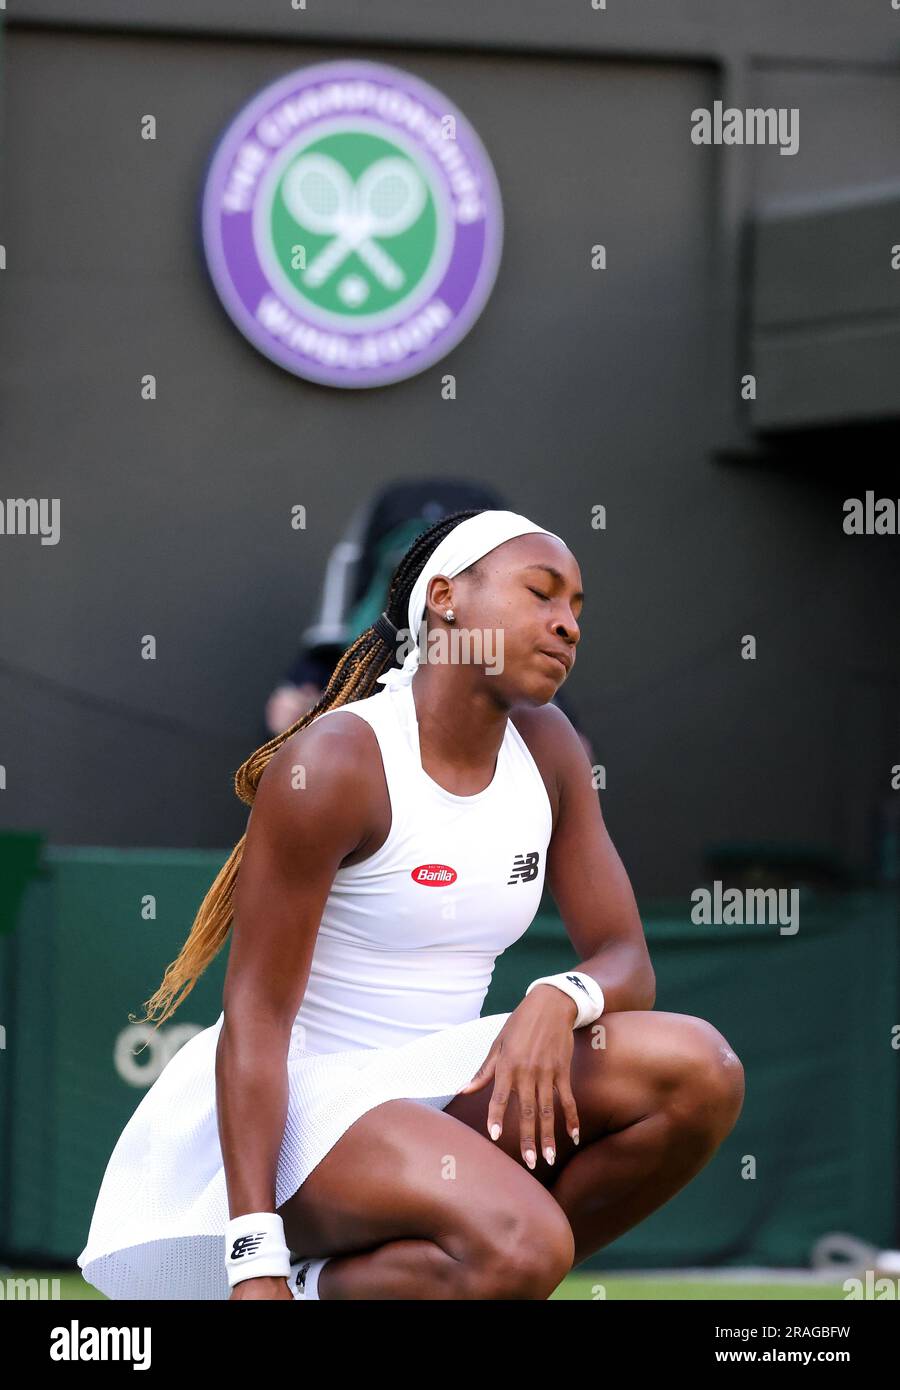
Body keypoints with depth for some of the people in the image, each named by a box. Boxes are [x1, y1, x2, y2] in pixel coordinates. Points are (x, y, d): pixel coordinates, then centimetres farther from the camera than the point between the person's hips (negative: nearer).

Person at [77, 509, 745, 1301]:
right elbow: (256, 1014, -17)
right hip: (305, 1094, -8)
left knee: (701, 1072, -17)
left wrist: (560, 1000, -21)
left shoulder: (545, 747, 7)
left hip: (443, 1084, 8)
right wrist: (255, 1263, -25)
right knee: (520, 1249, -35)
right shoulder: (333, 764, -15)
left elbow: (624, 960, 7)